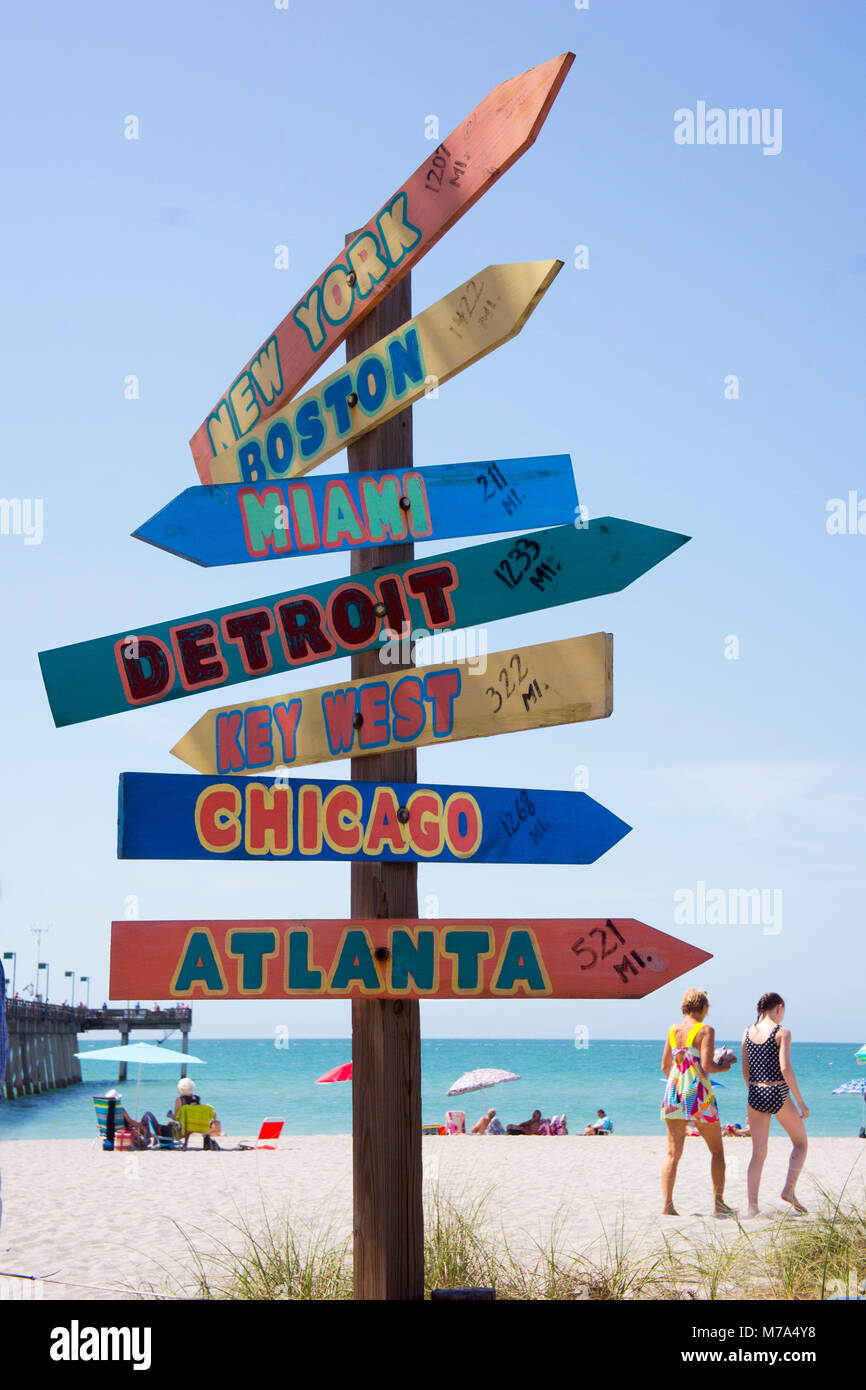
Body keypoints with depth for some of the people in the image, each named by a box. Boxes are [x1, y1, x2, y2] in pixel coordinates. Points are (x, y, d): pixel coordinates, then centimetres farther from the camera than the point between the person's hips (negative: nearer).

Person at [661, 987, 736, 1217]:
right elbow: (706, 1066, -15)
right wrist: (723, 1067, 4)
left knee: (673, 1153, 5)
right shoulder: (705, 1030, -7)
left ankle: (666, 1204, -4)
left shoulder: (673, 1030, 9)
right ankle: (718, 1202, 9)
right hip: (698, 1093, -5)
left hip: (674, 1089, 5)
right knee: (717, 1151, 10)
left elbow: (665, 1066, 11)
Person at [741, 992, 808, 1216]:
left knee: (758, 1153, 9)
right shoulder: (782, 1032, -9)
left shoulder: (748, 1033, 8)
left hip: (756, 1095, 5)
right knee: (800, 1142, 16)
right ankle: (789, 1189, 1)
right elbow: (785, 1069, -16)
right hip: (778, 1094, -5)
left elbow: (745, 1071, 11)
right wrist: (800, 1102, -11)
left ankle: (752, 1205, 1)